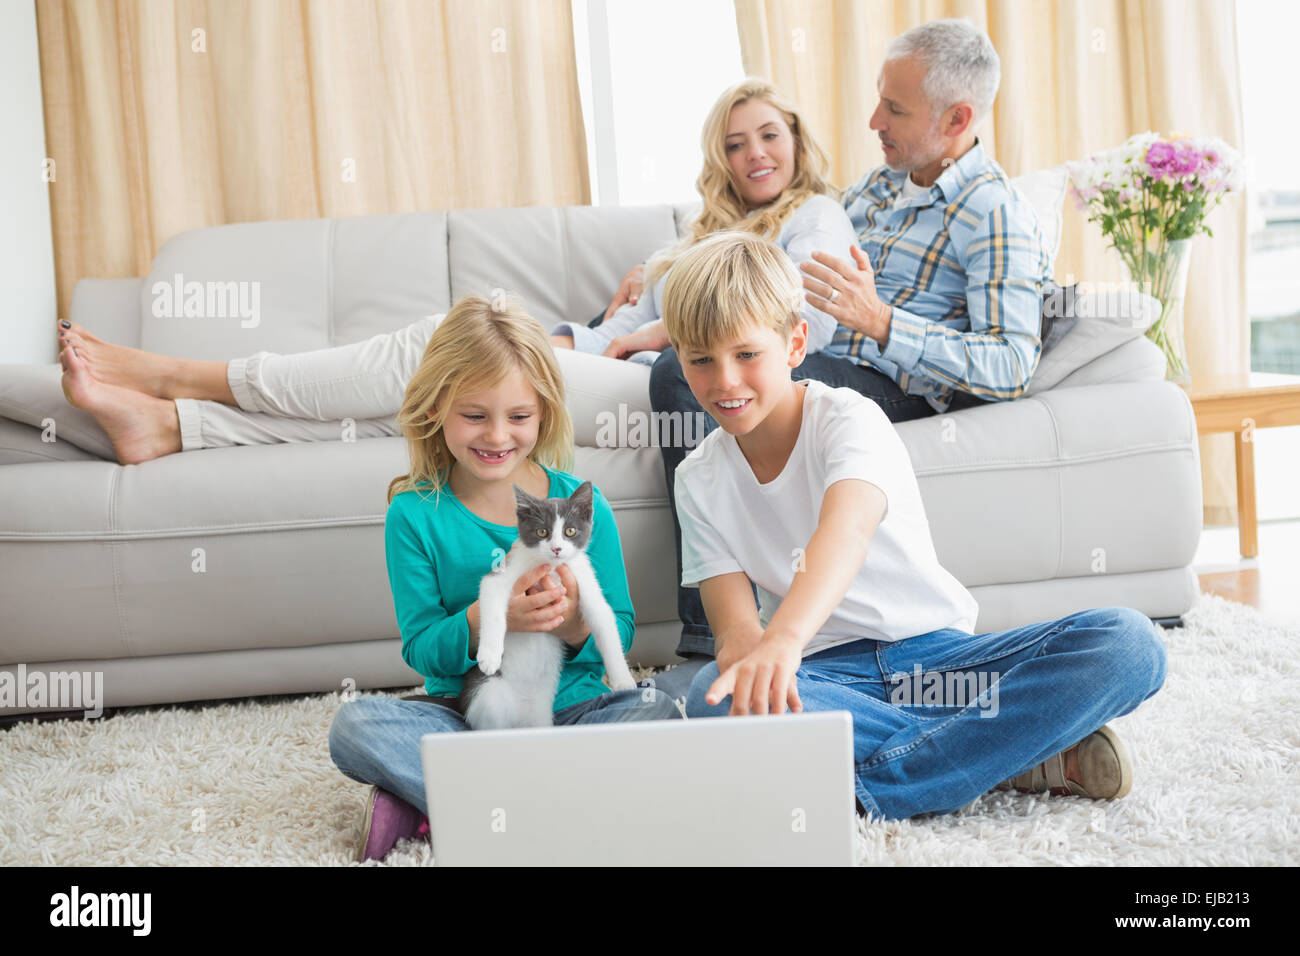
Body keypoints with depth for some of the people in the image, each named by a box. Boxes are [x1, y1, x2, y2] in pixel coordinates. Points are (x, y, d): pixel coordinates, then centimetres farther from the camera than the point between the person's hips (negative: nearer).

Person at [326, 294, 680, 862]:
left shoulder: (582, 505, 0)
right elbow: (420, 648, -4)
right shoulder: (415, 513, -2)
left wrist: (575, 625, -21)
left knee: (656, 711, -27)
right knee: (353, 725, -25)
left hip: (571, 709, 1)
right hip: (462, 714, -1)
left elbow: (620, 632, 3)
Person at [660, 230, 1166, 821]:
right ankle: (1023, 755, -26)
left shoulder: (848, 418, -9)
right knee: (715, 698, -35)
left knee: (1128, 643, -24)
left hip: (933, 650, -1)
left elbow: (847, 529, -33)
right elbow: (733, 621, -6)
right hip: (827, 671, 2)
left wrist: (782, 639, -53)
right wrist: (748, 656, -33)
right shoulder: (699, 479, 4)